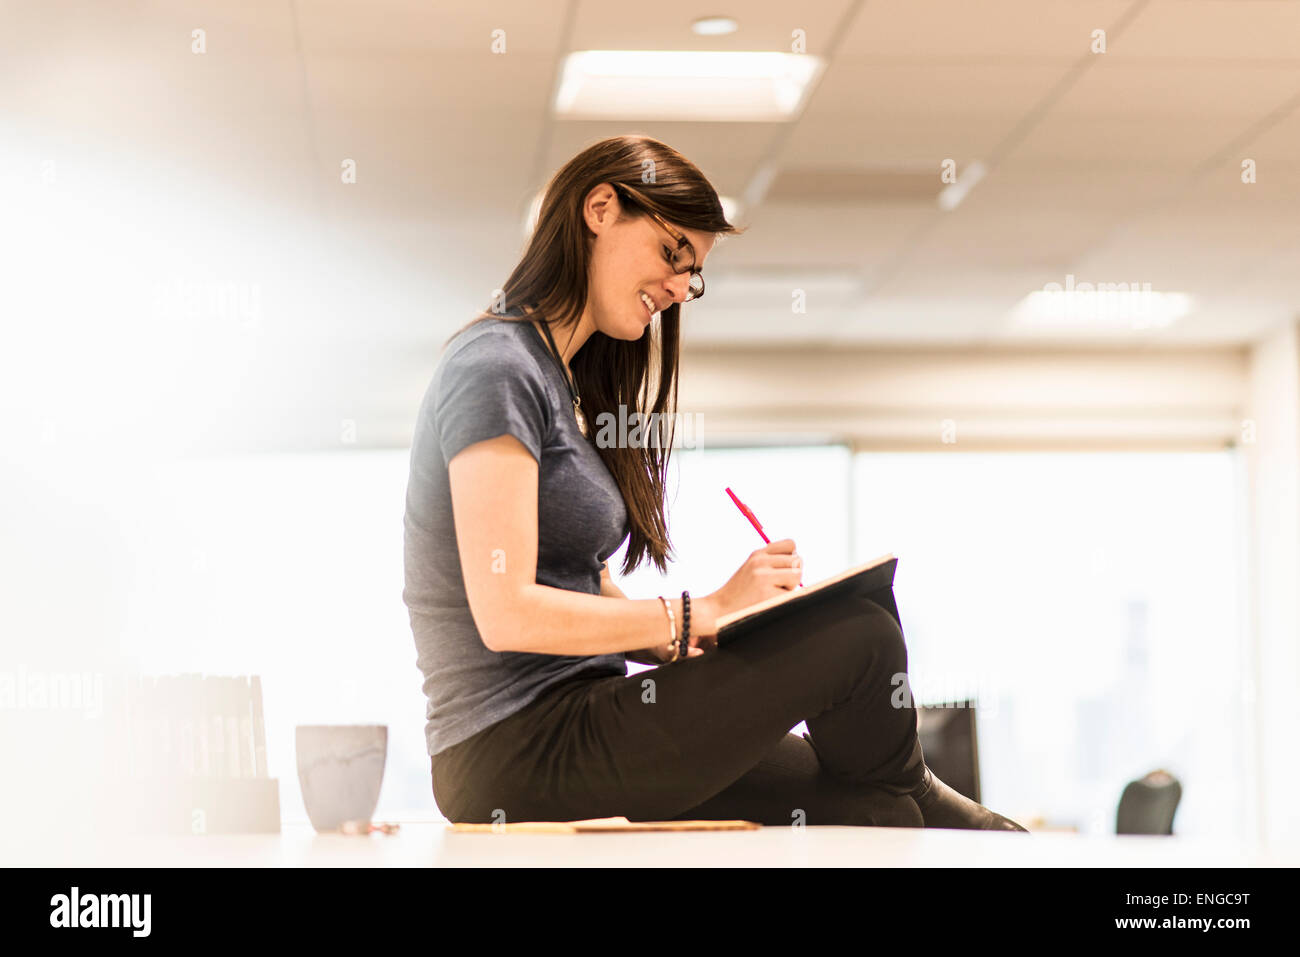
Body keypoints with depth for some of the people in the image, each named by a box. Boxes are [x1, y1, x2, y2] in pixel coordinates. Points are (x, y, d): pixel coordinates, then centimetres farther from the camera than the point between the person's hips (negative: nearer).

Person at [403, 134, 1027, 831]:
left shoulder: (565, 381, 20)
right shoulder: (495, 368, -11)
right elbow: (507, 612, -20)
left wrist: (706, 644, 1)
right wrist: (707, 612, -16)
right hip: (510, 754, -9)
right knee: (859, 639, -10)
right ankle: (910, 796, 17)